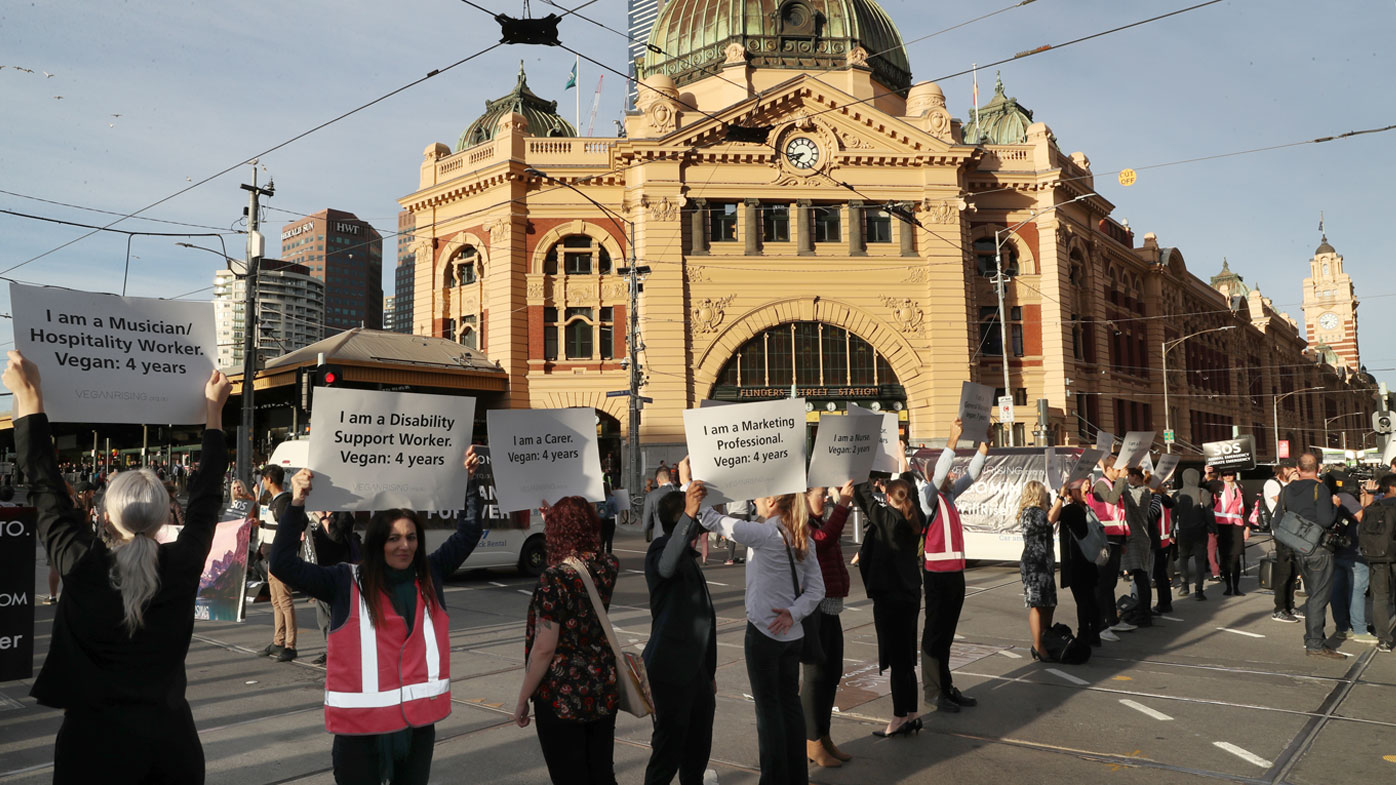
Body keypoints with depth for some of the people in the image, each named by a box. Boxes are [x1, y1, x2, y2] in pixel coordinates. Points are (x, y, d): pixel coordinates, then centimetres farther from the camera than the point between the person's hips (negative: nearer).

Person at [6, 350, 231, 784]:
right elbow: (206, 496, 6)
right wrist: (214, 411, 16)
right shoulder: (184, 564, -9)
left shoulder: (84, 565, -14)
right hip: (172, 733, 2)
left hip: (96, 736, -1)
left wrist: (28, 397, 5)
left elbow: (46, 486, -2)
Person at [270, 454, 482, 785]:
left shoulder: (430, 576, 4)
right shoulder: (347, 583, -6)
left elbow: (467, 534, 11)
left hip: (419, 721, 3)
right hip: (362, 724, -3)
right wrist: (297, 504, -21)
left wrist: (469, 481, 5)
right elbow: (283, 564, -12)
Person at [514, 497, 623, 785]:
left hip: (561, 698, -6)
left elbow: (544, 649, -20)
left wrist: (522, 700, -8)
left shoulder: (553, 580, -20)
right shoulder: (610, 568, -2)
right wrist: (552, 517, 23)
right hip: (605, 693, 6)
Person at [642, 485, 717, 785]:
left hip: (696, 669, 9)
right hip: (671, 669, -9)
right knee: (668, 749, -2)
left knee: (698, 749, 16)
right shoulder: (661, 549, -12)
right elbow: (667, 566, -39)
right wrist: (689, 516, -51)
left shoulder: (689, 558, 18)